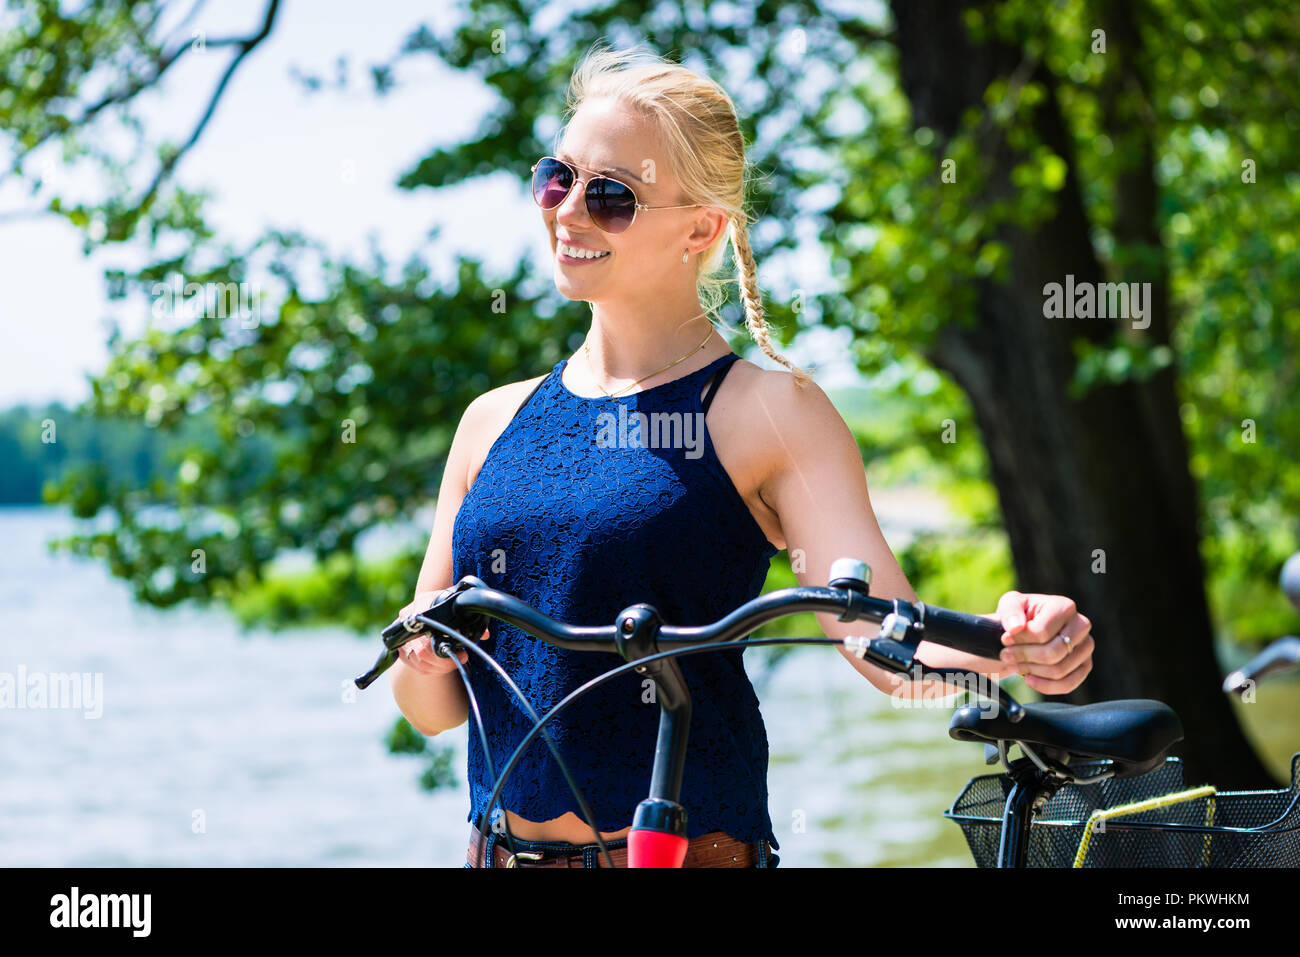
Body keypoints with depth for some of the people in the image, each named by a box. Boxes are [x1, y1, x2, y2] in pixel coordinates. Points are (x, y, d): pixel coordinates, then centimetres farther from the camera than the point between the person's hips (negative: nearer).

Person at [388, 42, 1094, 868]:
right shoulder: (496, 422, 9)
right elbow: (431, 710, 10)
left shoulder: (770, 412, -3)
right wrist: (425, 661, -11)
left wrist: (1001, 645, -33)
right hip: (503, 847, 4)